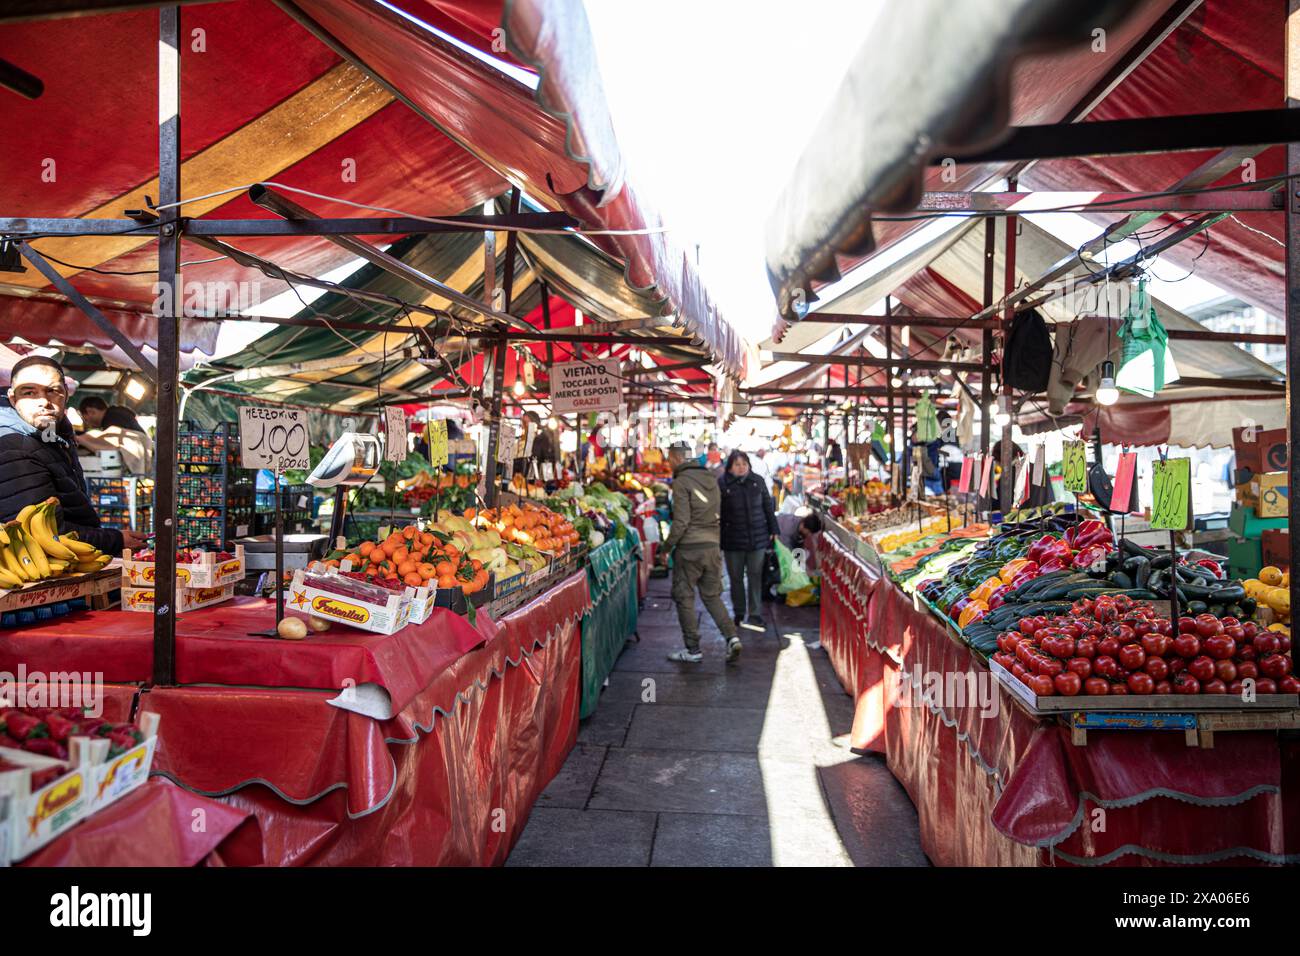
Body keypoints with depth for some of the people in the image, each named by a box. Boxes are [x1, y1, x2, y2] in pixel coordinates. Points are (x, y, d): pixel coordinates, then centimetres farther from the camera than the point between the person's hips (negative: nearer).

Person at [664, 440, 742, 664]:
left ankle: (693, 650, 12)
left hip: (689, 549, -7)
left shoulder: (682, 482, -12)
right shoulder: (710, 479, 11)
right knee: (712, 596, 16)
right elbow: (716, 513, 14)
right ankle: (732, 637, 2)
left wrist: (667, 545, -6)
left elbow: (681, 521, -16)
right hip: (713, 546, 7)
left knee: (684, 598, 6)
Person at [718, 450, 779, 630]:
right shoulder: (722, 484, -5)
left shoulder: (758, 481, 5)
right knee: (736, 578, 9)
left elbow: (768, 507, 11)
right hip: (732, 539, -1)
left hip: (758, 537, 2)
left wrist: (774, 530, 8)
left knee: (755, 576, 2)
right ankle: (739, 614, 23)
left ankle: (755, 615, 10)